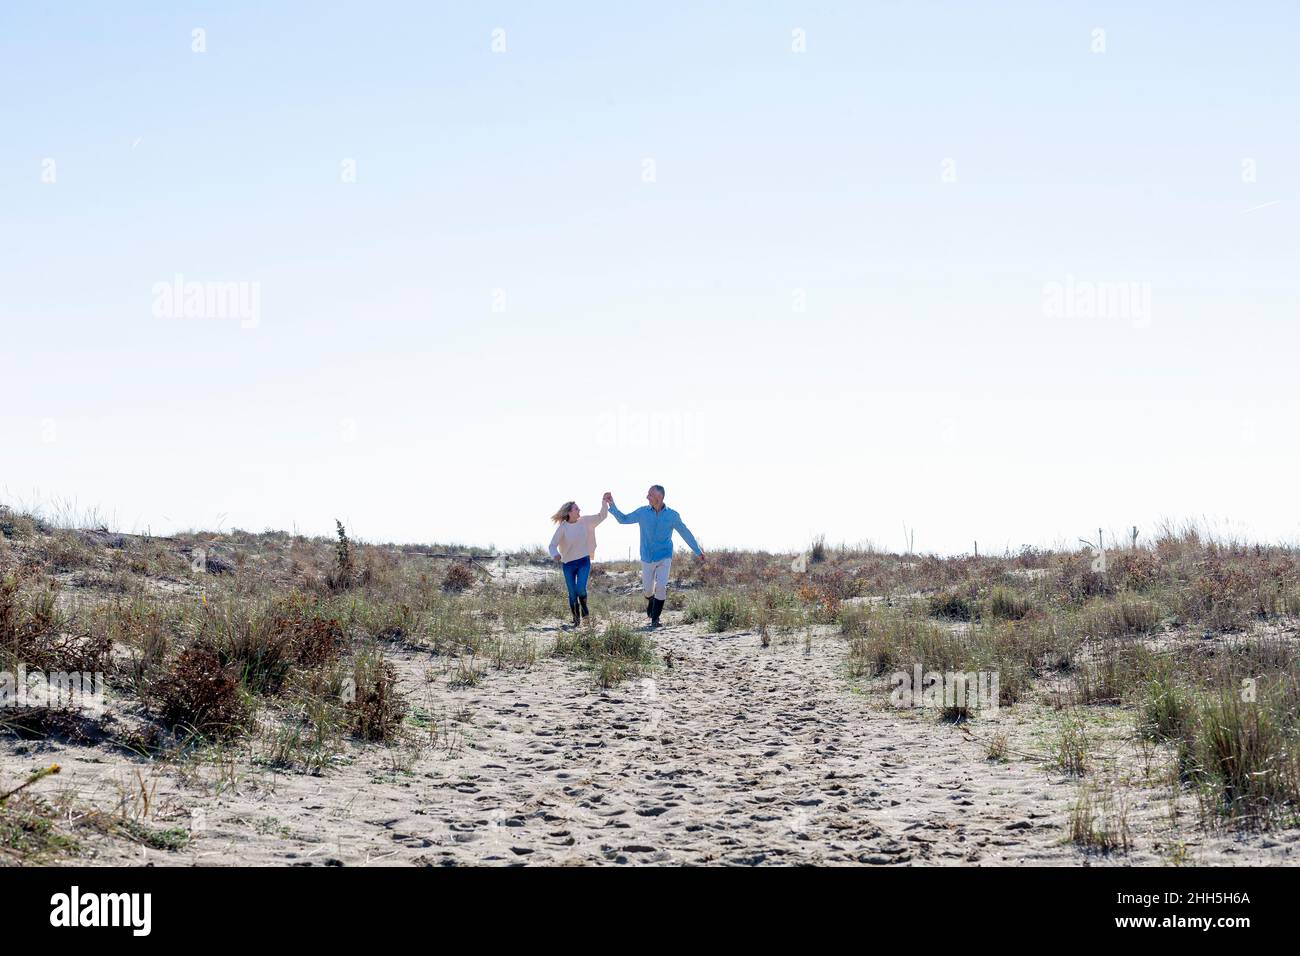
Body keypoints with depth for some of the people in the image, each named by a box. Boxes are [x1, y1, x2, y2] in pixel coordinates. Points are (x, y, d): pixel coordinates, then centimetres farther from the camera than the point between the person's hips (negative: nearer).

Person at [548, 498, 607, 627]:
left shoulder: (584, 521, -3)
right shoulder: (562, 528, -12)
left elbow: (601, 516, 3)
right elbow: (552, 545, -17)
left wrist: (604, 503, -13)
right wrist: (555, 554, -39)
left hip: (584, 561, 1)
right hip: (568, 564, -1)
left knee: (581, 588, -18)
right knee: (572, 594, 2)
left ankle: (584, 606, 13)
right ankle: (576, 619, 19)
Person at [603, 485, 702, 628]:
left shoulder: (672, 515, -5)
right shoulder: (643, 512, -2)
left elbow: (685, 533, 6)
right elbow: (623, 519, 10)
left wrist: (698, 551, 10)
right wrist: (612, 505, -1)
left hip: (664, 557, -2)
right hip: (647, 558, 2)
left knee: (661, 586, -18)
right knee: (647, 589, 6)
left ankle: (655, 618, -6)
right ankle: (650, 602, 42)